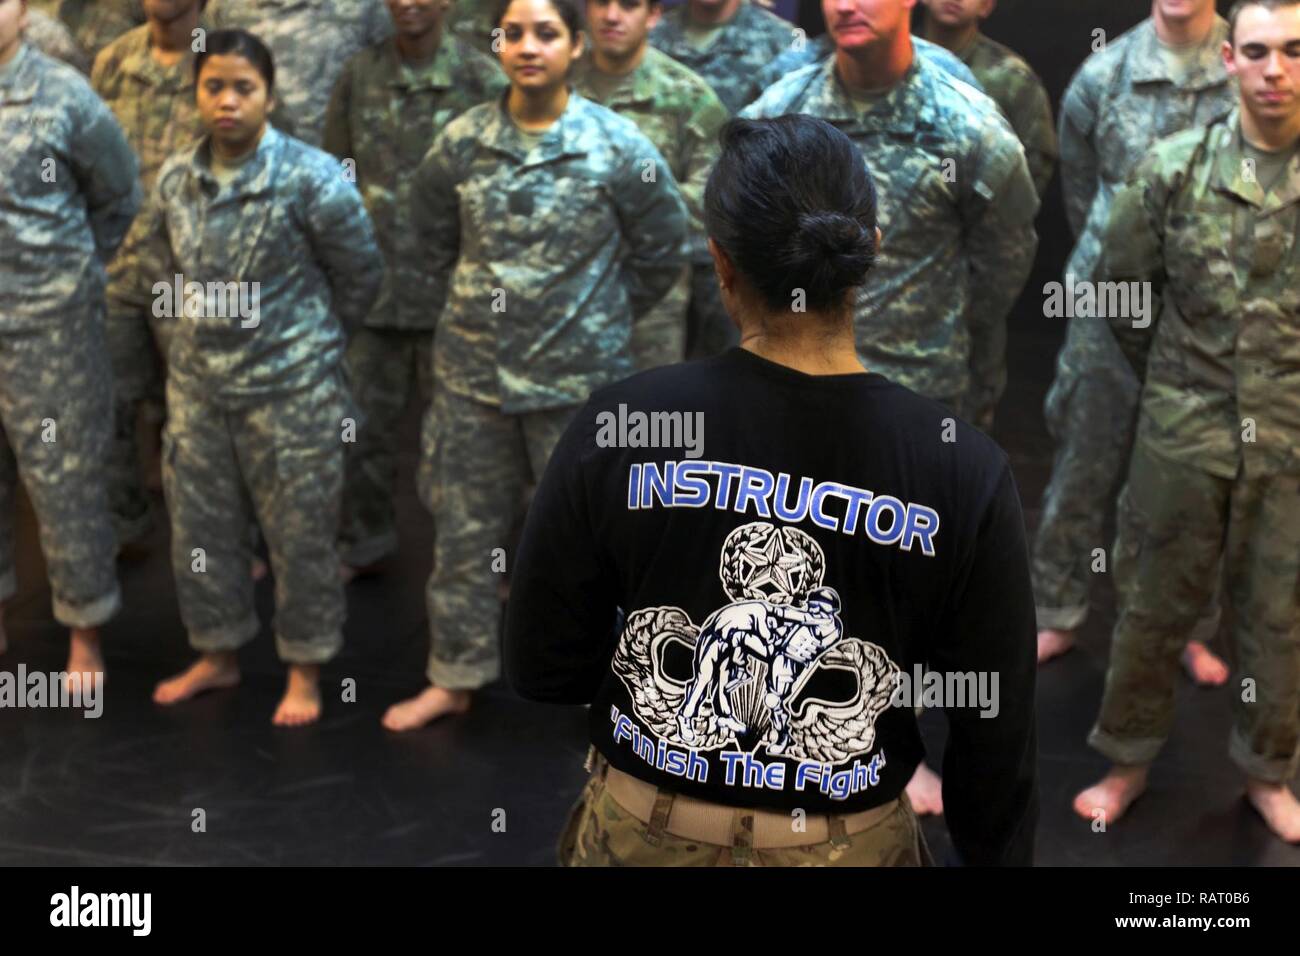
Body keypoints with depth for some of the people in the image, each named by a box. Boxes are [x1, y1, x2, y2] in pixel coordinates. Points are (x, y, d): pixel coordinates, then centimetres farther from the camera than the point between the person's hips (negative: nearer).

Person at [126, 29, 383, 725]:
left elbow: (360, 273, -4)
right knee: (199, 525, 14)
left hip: (292, 388, -5)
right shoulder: (174, 180, 1)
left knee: (299, 534, 5)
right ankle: (218, 654, 34)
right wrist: (197, 327, 13)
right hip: (198, 385, 5)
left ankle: (305, 670, 22)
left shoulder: (311, 178, -14)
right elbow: (156, 275, 15)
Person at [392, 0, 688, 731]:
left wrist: (603, 319, 4)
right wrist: (465, 309, 11)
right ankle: (456, 676, 25)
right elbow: (436, 237, 15)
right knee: (465, 530, 11)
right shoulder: (462, 141, -1)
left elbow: (662, 249, 1)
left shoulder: (618, 146, -9)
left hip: (579, 376, -3)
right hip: (473, 371, 3)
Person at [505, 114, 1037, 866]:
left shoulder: (619, 426, -16)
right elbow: (996, 734, -8)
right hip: (848, 847, 0)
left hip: (644, 836, 0)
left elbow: (540, 667, -7)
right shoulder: (964, 472, -15)